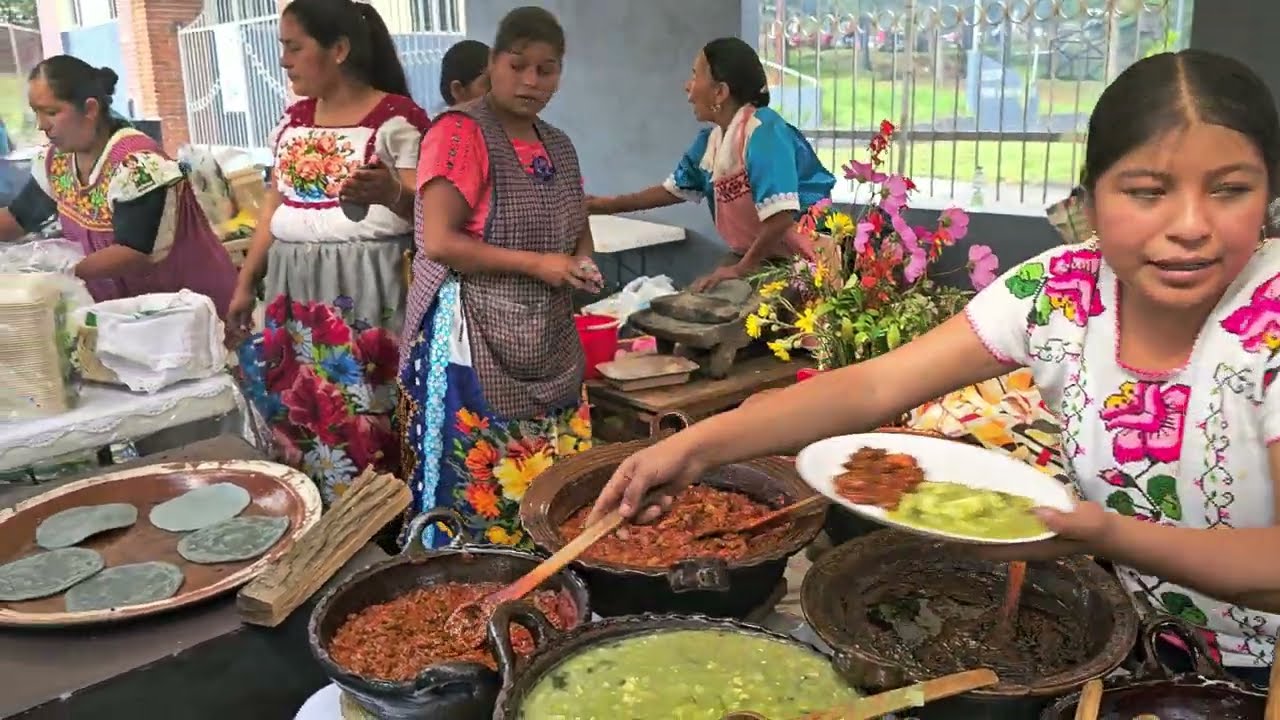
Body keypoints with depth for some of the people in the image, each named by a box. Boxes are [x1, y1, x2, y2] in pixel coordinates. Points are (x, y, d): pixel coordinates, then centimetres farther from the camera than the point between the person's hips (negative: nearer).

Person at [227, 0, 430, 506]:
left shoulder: (397, 118, -8)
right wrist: (246, 284, 16)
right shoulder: (293, 120, 13)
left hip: (366, 289, -6)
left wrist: (389, 192, -32)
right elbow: (274, 205, 18)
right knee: (297, 413, 9)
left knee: (363, 419, -5)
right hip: (296, 290, 7)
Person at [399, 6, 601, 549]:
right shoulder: (460, 132, -9)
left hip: (547, 345, 7)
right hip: (473, 341, -7)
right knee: (479, 485, -5)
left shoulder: (559, 146, 13)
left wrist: (582, 267, 2)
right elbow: (438, 242, -17)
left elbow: (579, 231, 25)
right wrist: (536, 265, -16)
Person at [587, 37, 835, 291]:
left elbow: (780, 214, -30)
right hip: (755, 259, 7)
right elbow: (674, 189, 18)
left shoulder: (763, 132, -23)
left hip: (799, 262, -7)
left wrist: (741, 268, -20)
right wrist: (606, 205, 18)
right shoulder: (710, 140, 3)